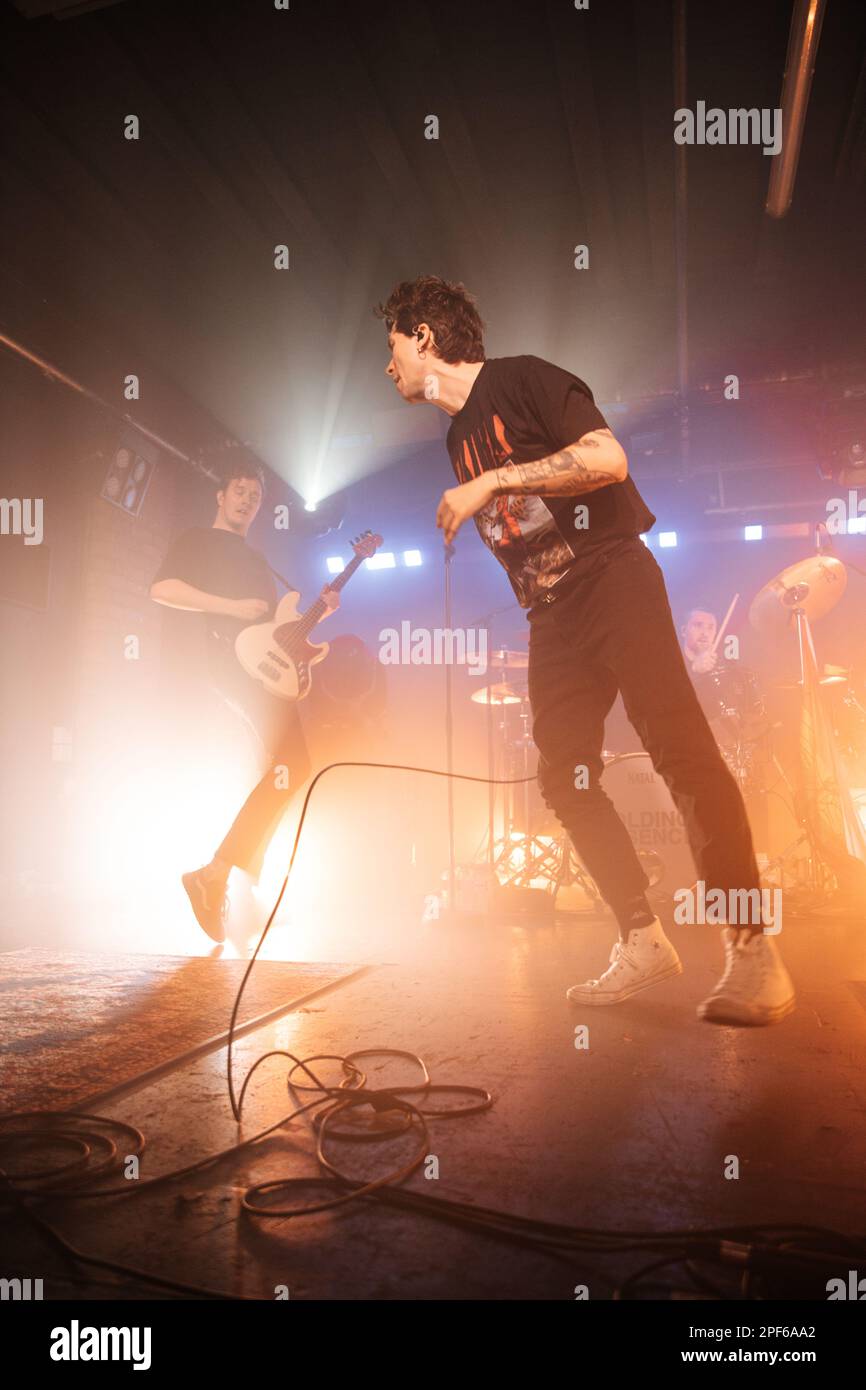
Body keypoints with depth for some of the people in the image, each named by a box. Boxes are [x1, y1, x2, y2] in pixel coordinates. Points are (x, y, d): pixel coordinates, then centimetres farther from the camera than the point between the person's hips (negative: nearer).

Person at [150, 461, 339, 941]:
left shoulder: (256, 559, 31)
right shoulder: (198, 540, 8)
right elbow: (162, 588, -10)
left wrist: (318, 612, 12)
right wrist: (232, 606, -16)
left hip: (263, 667, 9)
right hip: (230, 661, -9)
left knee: (278, 768, 5)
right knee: (292, 763, -23)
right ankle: (214, 874, -24)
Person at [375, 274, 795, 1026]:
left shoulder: (522, 379, -2)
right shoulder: (458, 439, 20)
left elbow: (609, 459, -17)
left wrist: (491, 482, -17)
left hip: (612, 577, -8)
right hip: (551, 613, 8)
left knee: (681, 750, -17)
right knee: (566, 778, 0)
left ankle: (754, 953, -11)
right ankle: (643, 941, 10)